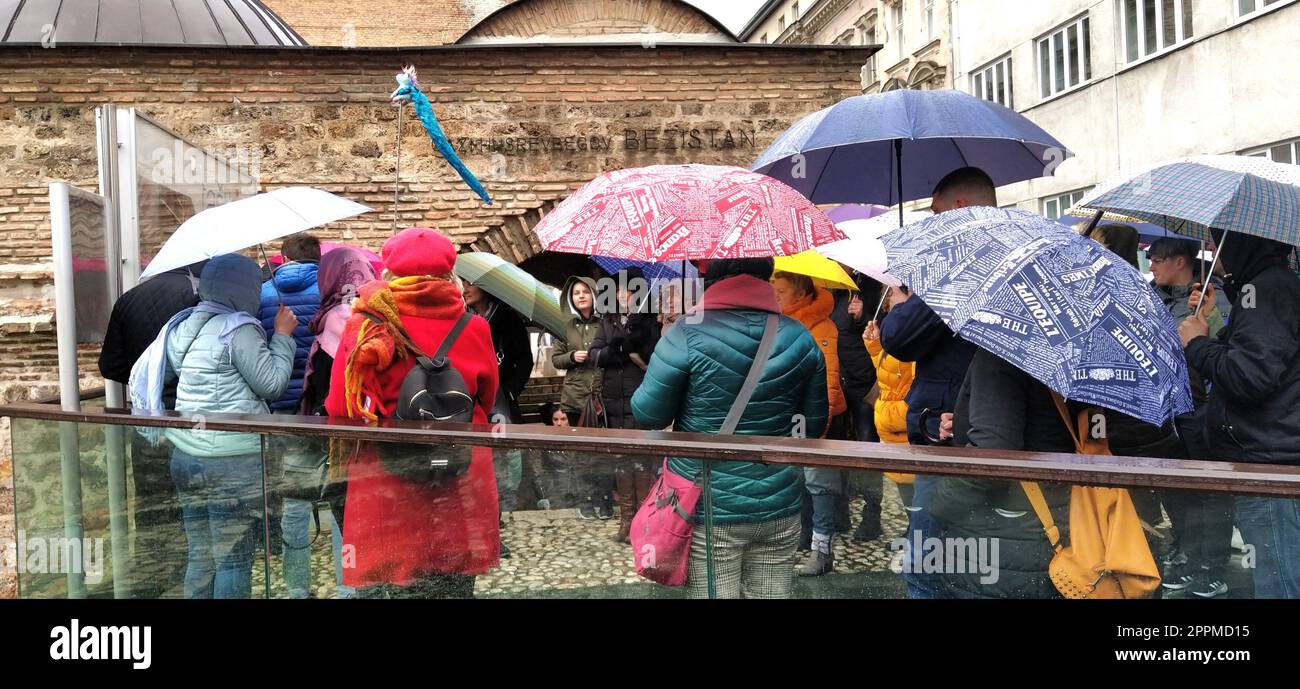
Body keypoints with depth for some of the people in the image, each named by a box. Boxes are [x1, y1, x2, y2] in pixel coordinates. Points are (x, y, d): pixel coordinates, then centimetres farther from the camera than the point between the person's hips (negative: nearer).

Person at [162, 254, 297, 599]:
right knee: (233, 560, 2)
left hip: (185, 457, 8)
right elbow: (272, 384, -9)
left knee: (200, 556, 15)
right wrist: (283, 334, -1)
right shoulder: (238, 329, -12)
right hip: (234, 462, -7)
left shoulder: (181, 329, 12)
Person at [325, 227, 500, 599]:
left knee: (383, 581, 9)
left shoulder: (365, 327, -8)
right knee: (453, 581, 13)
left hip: (383, 488, -1)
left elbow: (339, 409, -4)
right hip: (459, 486, 2)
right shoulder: (473, 329, -4)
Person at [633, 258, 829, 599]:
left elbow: (648, 415, -6)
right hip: (780, 508, 4)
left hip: (709, 510, -4)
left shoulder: (687, 334, -13)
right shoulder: (801, 339, 0)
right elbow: (814, 422, 9)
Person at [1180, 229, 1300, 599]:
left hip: (1270, 465, -10)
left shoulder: (1265, 287, -12)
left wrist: (1198, 343, -8)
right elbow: (1244, 358, 25)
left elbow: (1249, 375, -23)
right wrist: (1209, 330, 13)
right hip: (1270, 458, 10)